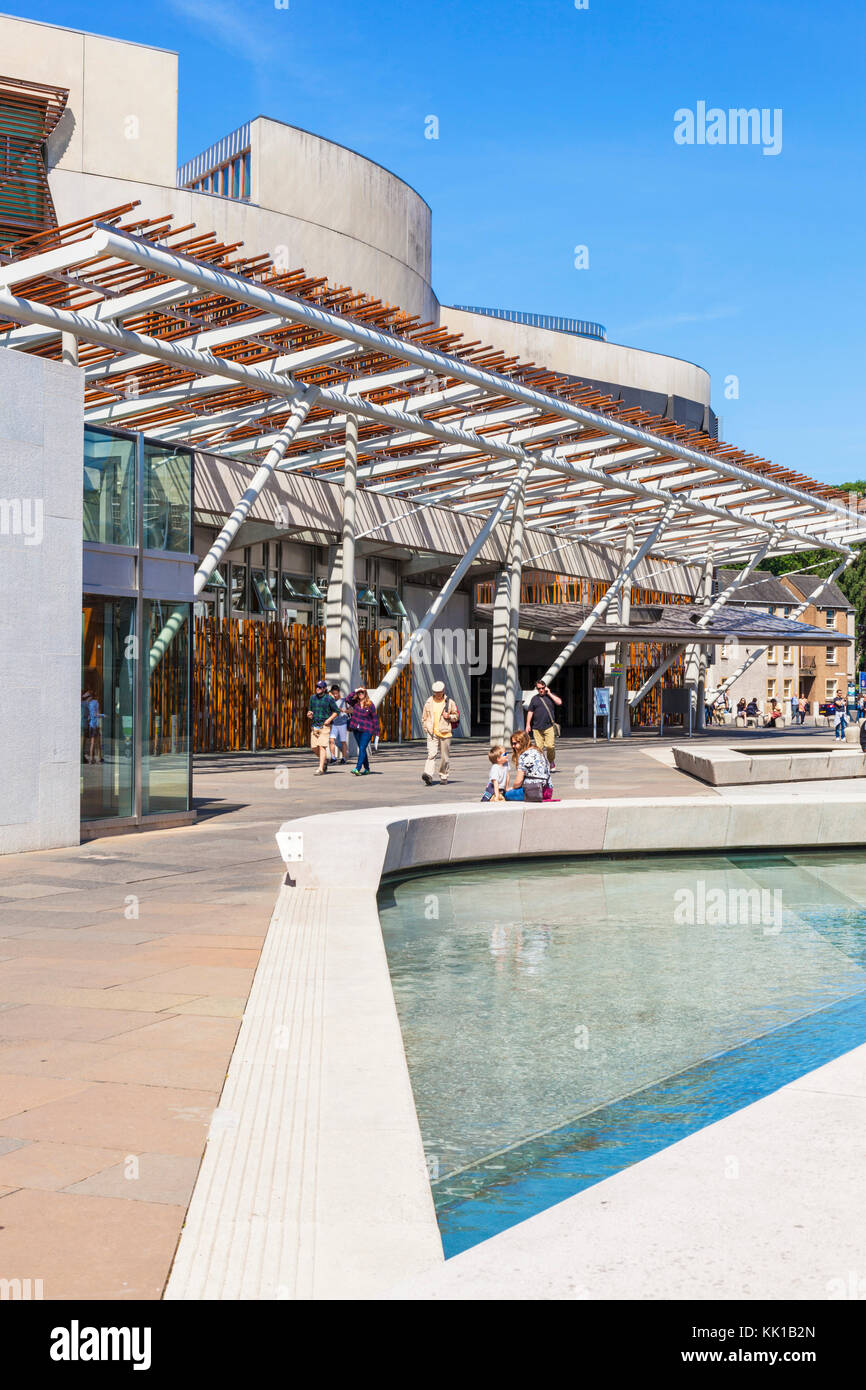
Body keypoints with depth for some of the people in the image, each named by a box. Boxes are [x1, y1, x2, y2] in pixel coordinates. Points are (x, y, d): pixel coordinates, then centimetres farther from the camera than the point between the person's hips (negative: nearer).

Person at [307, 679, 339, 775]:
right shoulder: (312, 698, 10)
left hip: (325, 726, -5)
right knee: (314, 748, 3)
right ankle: (325, 760, 31)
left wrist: (329, 719, -14)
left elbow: (336, 712, 1)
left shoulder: (329, 698, -4)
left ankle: (321, 769, -13)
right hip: (314, 726, 5)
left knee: (322, 746, -13)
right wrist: (309, 714, -2)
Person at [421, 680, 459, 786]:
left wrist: (449, 716, -9)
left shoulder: (449, 702, 3)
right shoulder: (429, 703, 7)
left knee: (445, 756, 8)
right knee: (431, 754, -16)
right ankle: (428, 775, -28)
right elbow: (424, 717, 16)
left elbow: (456, 716, 10)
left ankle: (443, 776, 24)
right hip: (432, 733, 0)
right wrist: (426, 728, 7)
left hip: (445, 733, 0)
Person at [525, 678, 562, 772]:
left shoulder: (550, 696, 12)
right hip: (537, 728, 2)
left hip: (549, 726, -2)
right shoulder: (534, 698, 14)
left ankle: (552, 762, 10)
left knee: (550, 746, -11)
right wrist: (528, 724, 6)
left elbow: (559, 702, -5)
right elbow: (530, 712, 14)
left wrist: (549, 693, -3)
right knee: (539, 747, -2)